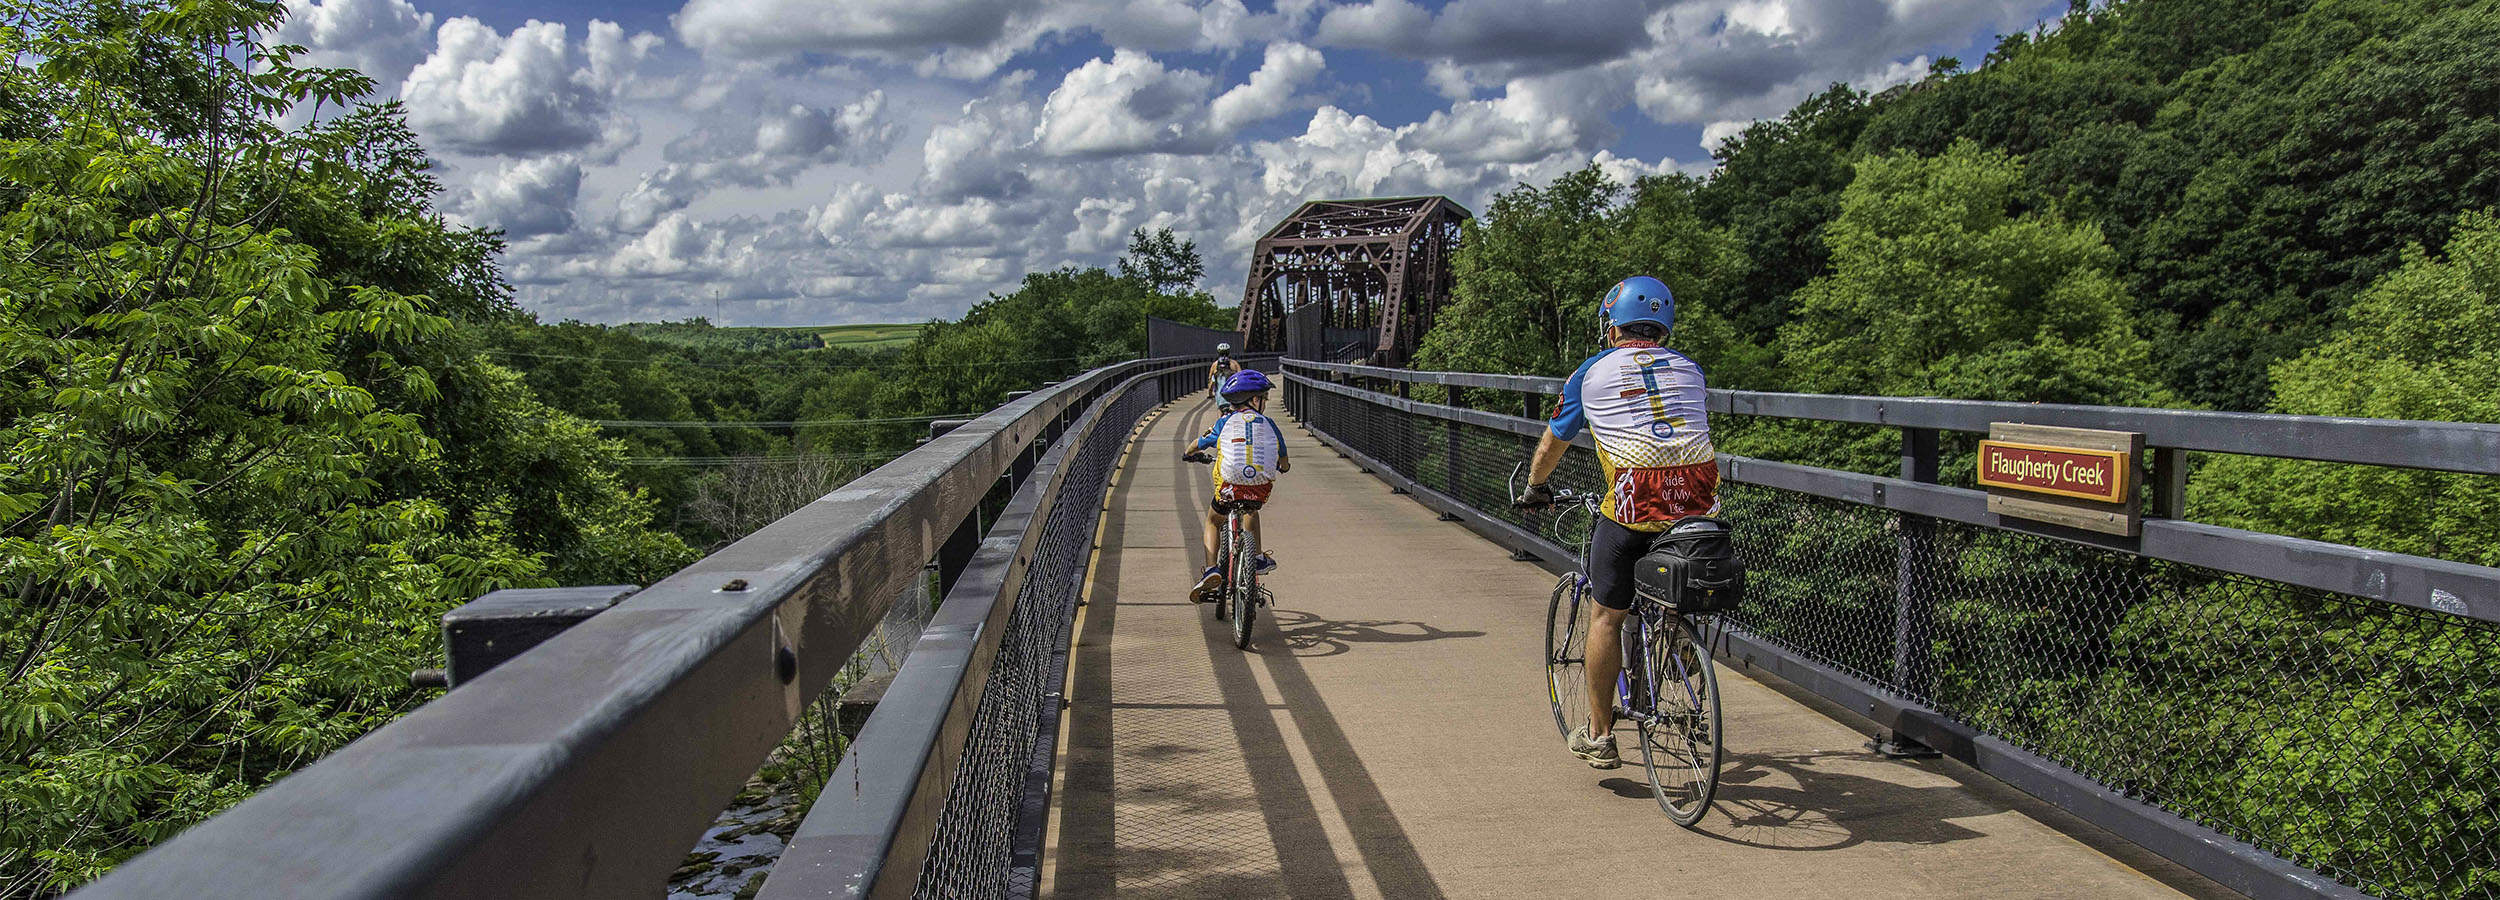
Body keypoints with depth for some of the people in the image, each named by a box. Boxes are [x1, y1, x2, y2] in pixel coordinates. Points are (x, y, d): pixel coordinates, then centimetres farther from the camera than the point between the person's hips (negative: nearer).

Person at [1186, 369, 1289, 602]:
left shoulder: (1225, 422, 11)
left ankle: (1212, 569, 4)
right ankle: (1258, 558, 30)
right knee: (1250, 511, 37)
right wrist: (1283, 467, 46)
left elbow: (1195, 446, 23)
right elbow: (1284, 463, 22)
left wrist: (1193, 453, 46)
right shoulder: (1268, 424, 13)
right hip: (1262, 486, 1)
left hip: (1229, 485, -1)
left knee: (1213, 521, 24)